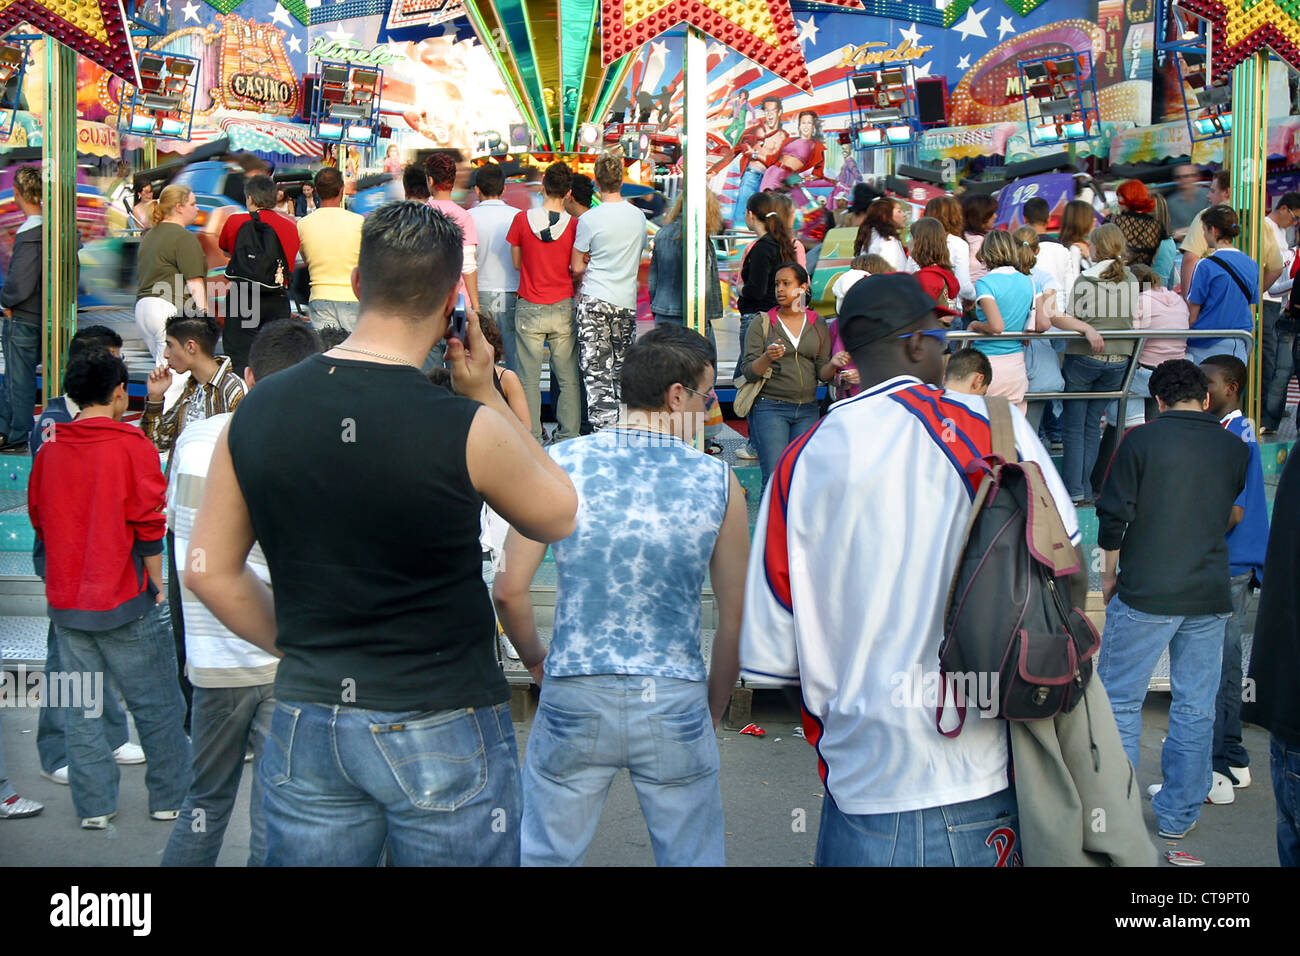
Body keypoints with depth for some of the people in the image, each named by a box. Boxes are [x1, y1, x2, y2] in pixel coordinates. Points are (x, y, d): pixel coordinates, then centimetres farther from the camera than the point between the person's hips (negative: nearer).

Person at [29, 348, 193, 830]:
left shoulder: (49, 451, 5)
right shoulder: (131, 446, -10)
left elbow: (40, 524, 13)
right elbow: (147, 527, -12)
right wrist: (157, 586, -2)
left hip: (65, 604, 5)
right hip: (125, 600, -5)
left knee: (82, 707, 10)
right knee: (156, 703, 6)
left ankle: (94, 805, 16)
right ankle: (170, 797, 14)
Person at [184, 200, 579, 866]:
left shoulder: (256, 412, -4)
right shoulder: (467, 428, -18)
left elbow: (210, 571, 5)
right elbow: (559, 517, 2)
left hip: (304, 725, 4)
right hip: (442, 729, -3)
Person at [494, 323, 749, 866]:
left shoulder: (559, 464, -5)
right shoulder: (718, 483, -4)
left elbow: (508, 591, -6)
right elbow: (736, 618, 0)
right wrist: (712, 711, 14)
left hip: (574, 699, 0)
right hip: (675, 701, 0)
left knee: (544, 853, 17)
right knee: (692, 856, 18)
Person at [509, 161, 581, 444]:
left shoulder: (522, 219, -4)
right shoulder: (574, 224, -6)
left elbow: (516, 263, 6)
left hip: (529, 309, 0)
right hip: (563, 308, 0)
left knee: (529, 378, 6)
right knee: (568, 378, 8)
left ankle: (531, 439, 8)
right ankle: (568, 438, 12)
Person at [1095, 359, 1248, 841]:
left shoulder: (1142, 439, -7)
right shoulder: (1235, 448, 5)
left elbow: (1113, 515, -6)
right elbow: (1239, 517, 17)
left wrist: (1109, 574, 6)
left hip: (1145, 593, -4)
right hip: (1211, 597, 4)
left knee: (1119, 700, 6)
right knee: (1195, 707, 10)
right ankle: (1178, 814, 18)